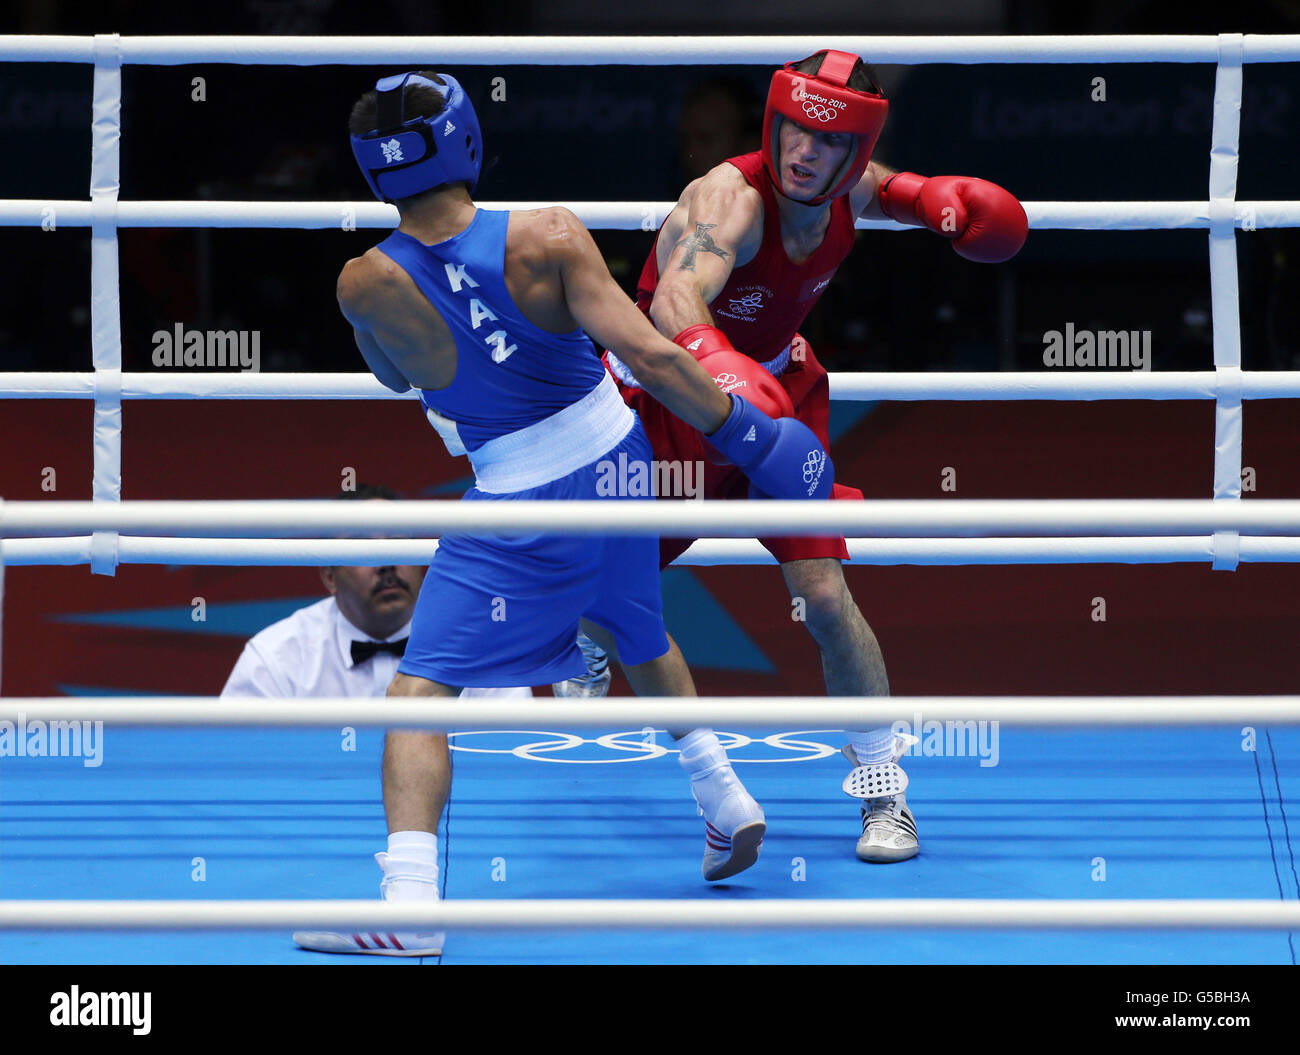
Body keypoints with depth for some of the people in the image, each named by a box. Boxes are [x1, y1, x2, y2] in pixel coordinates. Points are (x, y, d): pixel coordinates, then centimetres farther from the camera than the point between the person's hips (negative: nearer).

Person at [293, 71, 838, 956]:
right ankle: (724, 798, 40)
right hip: (615, 457, 3)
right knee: (633, 634, 32)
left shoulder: (367, 285, -16)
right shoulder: (547, 238, -18)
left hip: (521, 501, -3)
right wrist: (750, 437, -10)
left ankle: (410, 900, -18)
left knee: (420, 691, -3)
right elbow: (649, 356, -20)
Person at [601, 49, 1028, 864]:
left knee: (824, 592, -14)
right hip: (665, 405, -3)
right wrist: (720, 370, -75)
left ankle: (885, 794, -2)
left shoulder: (848, 192, -14)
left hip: (775, 389, 3)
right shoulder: (732, 198, -35)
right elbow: (678, 300, -55)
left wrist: (931, 198, -7)